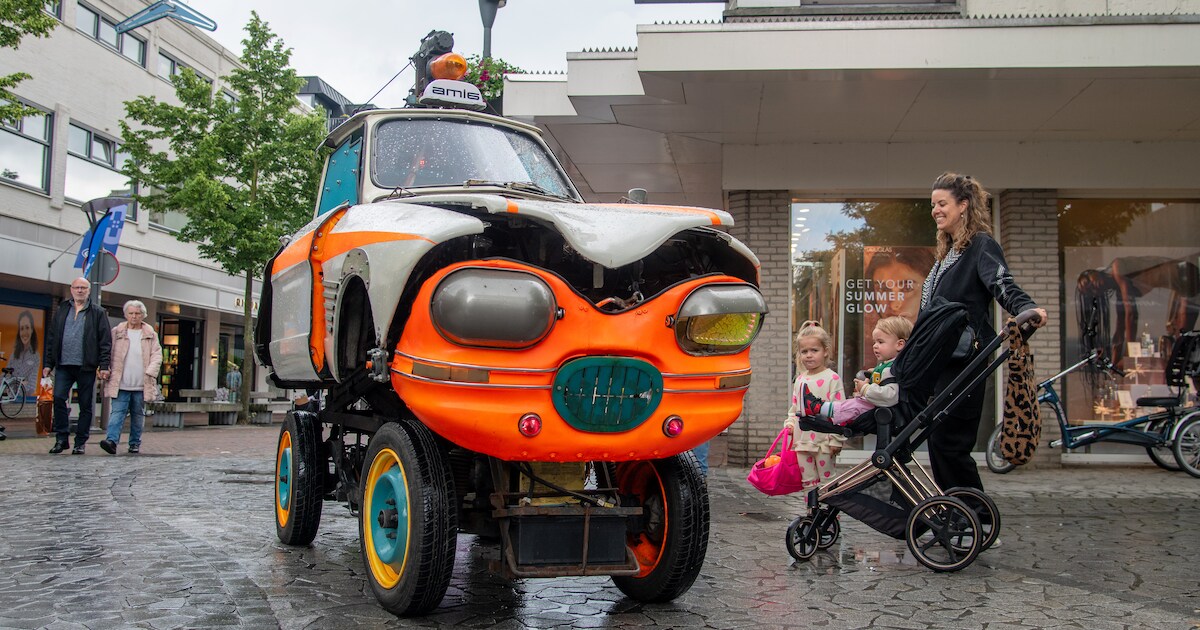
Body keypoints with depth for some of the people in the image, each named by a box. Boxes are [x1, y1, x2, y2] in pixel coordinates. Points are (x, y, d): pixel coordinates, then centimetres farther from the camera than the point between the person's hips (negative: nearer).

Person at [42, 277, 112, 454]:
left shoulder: (97, 313, 4)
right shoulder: (61, 311, 13)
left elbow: (105, 342, 0)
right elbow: (51, 338, 14)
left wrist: (104, 365, -9)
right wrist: (48, 363, 8)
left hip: (86, 367, -2)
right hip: (63, 365, 2)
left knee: (86, 405, 2)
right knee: (59, 398, -10)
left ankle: (80, 443, 10)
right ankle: (61, 438, 0)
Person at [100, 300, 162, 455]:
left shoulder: (150, 334, 7)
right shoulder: (117, 332, 6)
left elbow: (157, 355, 3)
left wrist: (150, 372, -9)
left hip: (141, 384, 1)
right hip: (121, 384, -1)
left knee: (138, 415, 9)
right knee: (118, 412, -9)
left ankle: (135, 443, 17)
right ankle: (112, 440, -18)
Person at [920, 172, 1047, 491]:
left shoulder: (982, 245, -6)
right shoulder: (947, 252, 20)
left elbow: (1003, 285, -23)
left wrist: (1029, 308, -43)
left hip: (964, 361, -9)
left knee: (949, 443, -10)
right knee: (939, 442, 9)